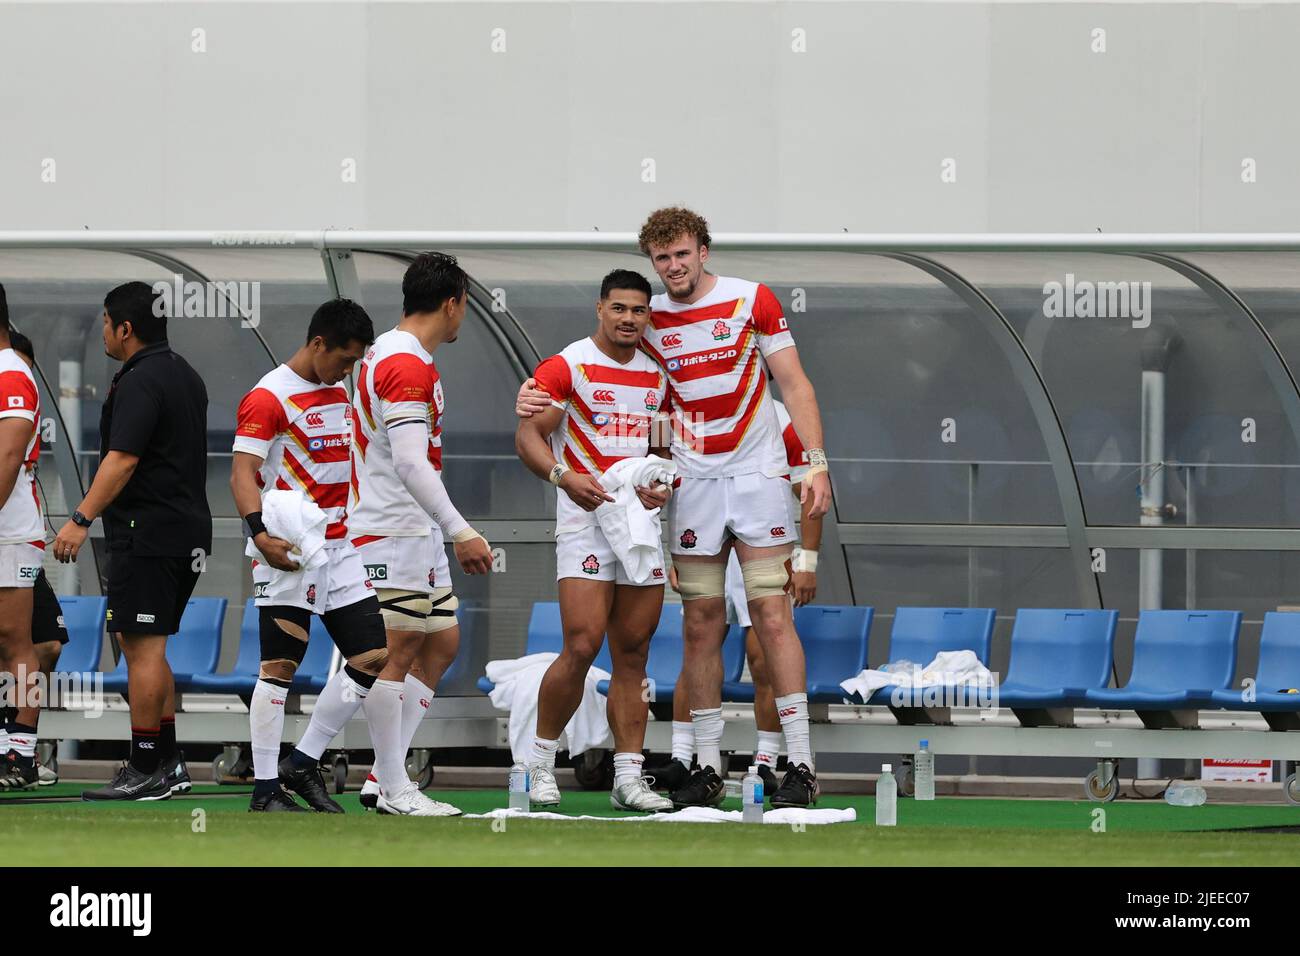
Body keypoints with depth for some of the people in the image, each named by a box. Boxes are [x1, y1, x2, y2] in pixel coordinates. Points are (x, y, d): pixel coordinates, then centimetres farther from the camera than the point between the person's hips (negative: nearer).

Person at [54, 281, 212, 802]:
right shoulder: (185, 376, 16)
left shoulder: (139, 383, -15)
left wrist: (81, 519, -26)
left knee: (143, 647, -7)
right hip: (187, 530, 10)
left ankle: (146, 772, -7)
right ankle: (168, 763, 18)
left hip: (148, 534, -10)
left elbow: (122, 460, -24)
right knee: (147, 647, 16)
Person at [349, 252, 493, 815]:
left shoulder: (386, 353, 16)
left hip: (418, 533, 11)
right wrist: (461, 531, -28)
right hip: (392, 531, -11)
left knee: (441, 643, 11)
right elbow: (411, 462, -25)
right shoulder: (407, 366, -17)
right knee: (398, 651, -7)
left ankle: (384, 777, 11)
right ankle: (391, 789, -3)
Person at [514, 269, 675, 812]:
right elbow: (528, 436, -9)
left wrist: (664, 485, 3)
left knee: (633, 655, 5)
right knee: (582, 646, -15)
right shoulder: (567, 367, -3)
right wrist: (564, 476, -26)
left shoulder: (658, 375, 15)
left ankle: (628, 777, 7)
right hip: (586, 518, -6)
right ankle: (541, 763, 0)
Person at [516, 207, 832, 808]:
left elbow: (794, 383, -1)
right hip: (694, 482, 3)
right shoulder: (650, 318, 5)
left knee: (772, 615, -8)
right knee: (700, 622, 3)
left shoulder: (752, 300, -2)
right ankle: (708, 767, 8)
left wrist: (816, 463, -9)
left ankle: (800, 764, -7)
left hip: (757, 474, -3)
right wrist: (538, 394, -2)